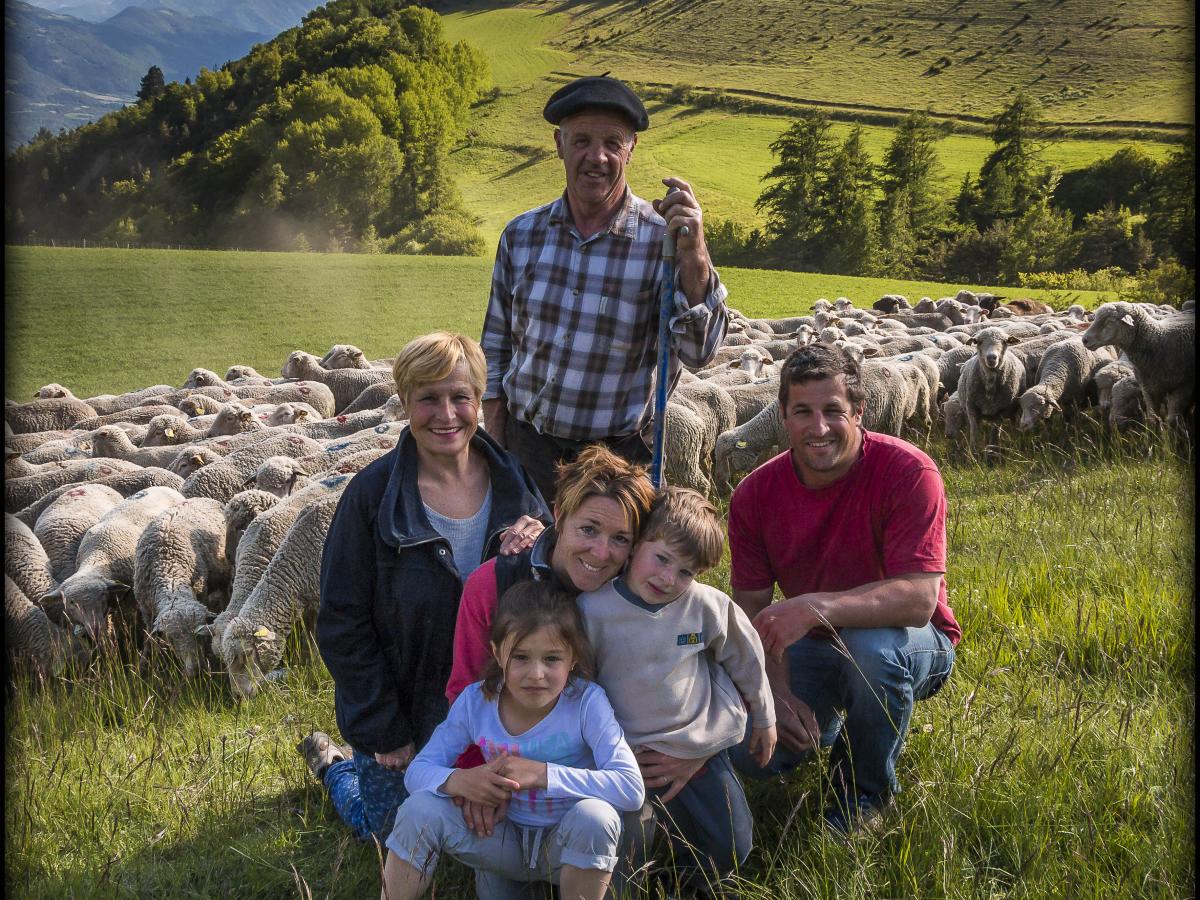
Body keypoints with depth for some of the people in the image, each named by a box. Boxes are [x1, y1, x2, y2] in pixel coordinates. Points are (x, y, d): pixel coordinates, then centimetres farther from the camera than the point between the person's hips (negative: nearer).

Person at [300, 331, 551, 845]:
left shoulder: (513, 480, -8)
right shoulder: (373, 494, -20)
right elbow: (343, 625, -15)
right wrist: (382, 733, -15)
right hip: (404, 709, -3)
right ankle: (332, 763, 39)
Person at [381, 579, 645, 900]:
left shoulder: (586, 702, -21)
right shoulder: (475, 701, -11)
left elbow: (632, 789, -29)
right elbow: (417, 771, -6)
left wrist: (543, 774, -33)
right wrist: (457, 780, -30)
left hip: (569, 846, -2)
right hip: (504, 836, 3)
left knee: (595, 815, -35)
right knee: (419, 810, -20)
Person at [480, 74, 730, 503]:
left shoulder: (663, 239, -12)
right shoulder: (522, 234, 1)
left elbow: (699, 351, -21)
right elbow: (495, 349, 11)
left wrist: (693, 255, -35)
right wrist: (495, 458, 9)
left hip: (617, 456, -3)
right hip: (526, 447, 3)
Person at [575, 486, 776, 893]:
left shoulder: (707, 605, -10)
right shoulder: (593, 610, -17)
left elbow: (745, 658, 8)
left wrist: (763, 719, 19)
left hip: (703, 748, 3)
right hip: (633, 758, -2)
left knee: (733, 849, 5)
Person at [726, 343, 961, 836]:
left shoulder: (907, 472, -23)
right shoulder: (755, 494, -10)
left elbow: (919, 598, -31)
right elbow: (751, 609, -5)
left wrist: (815, 607, -42)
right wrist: (777, 693, -21)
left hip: (911, 642, -3)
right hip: (812, 648, 3)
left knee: (868, 646, -39)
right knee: (746, 749, -20)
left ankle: (864, 794, -9)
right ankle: (827, 724, 18)